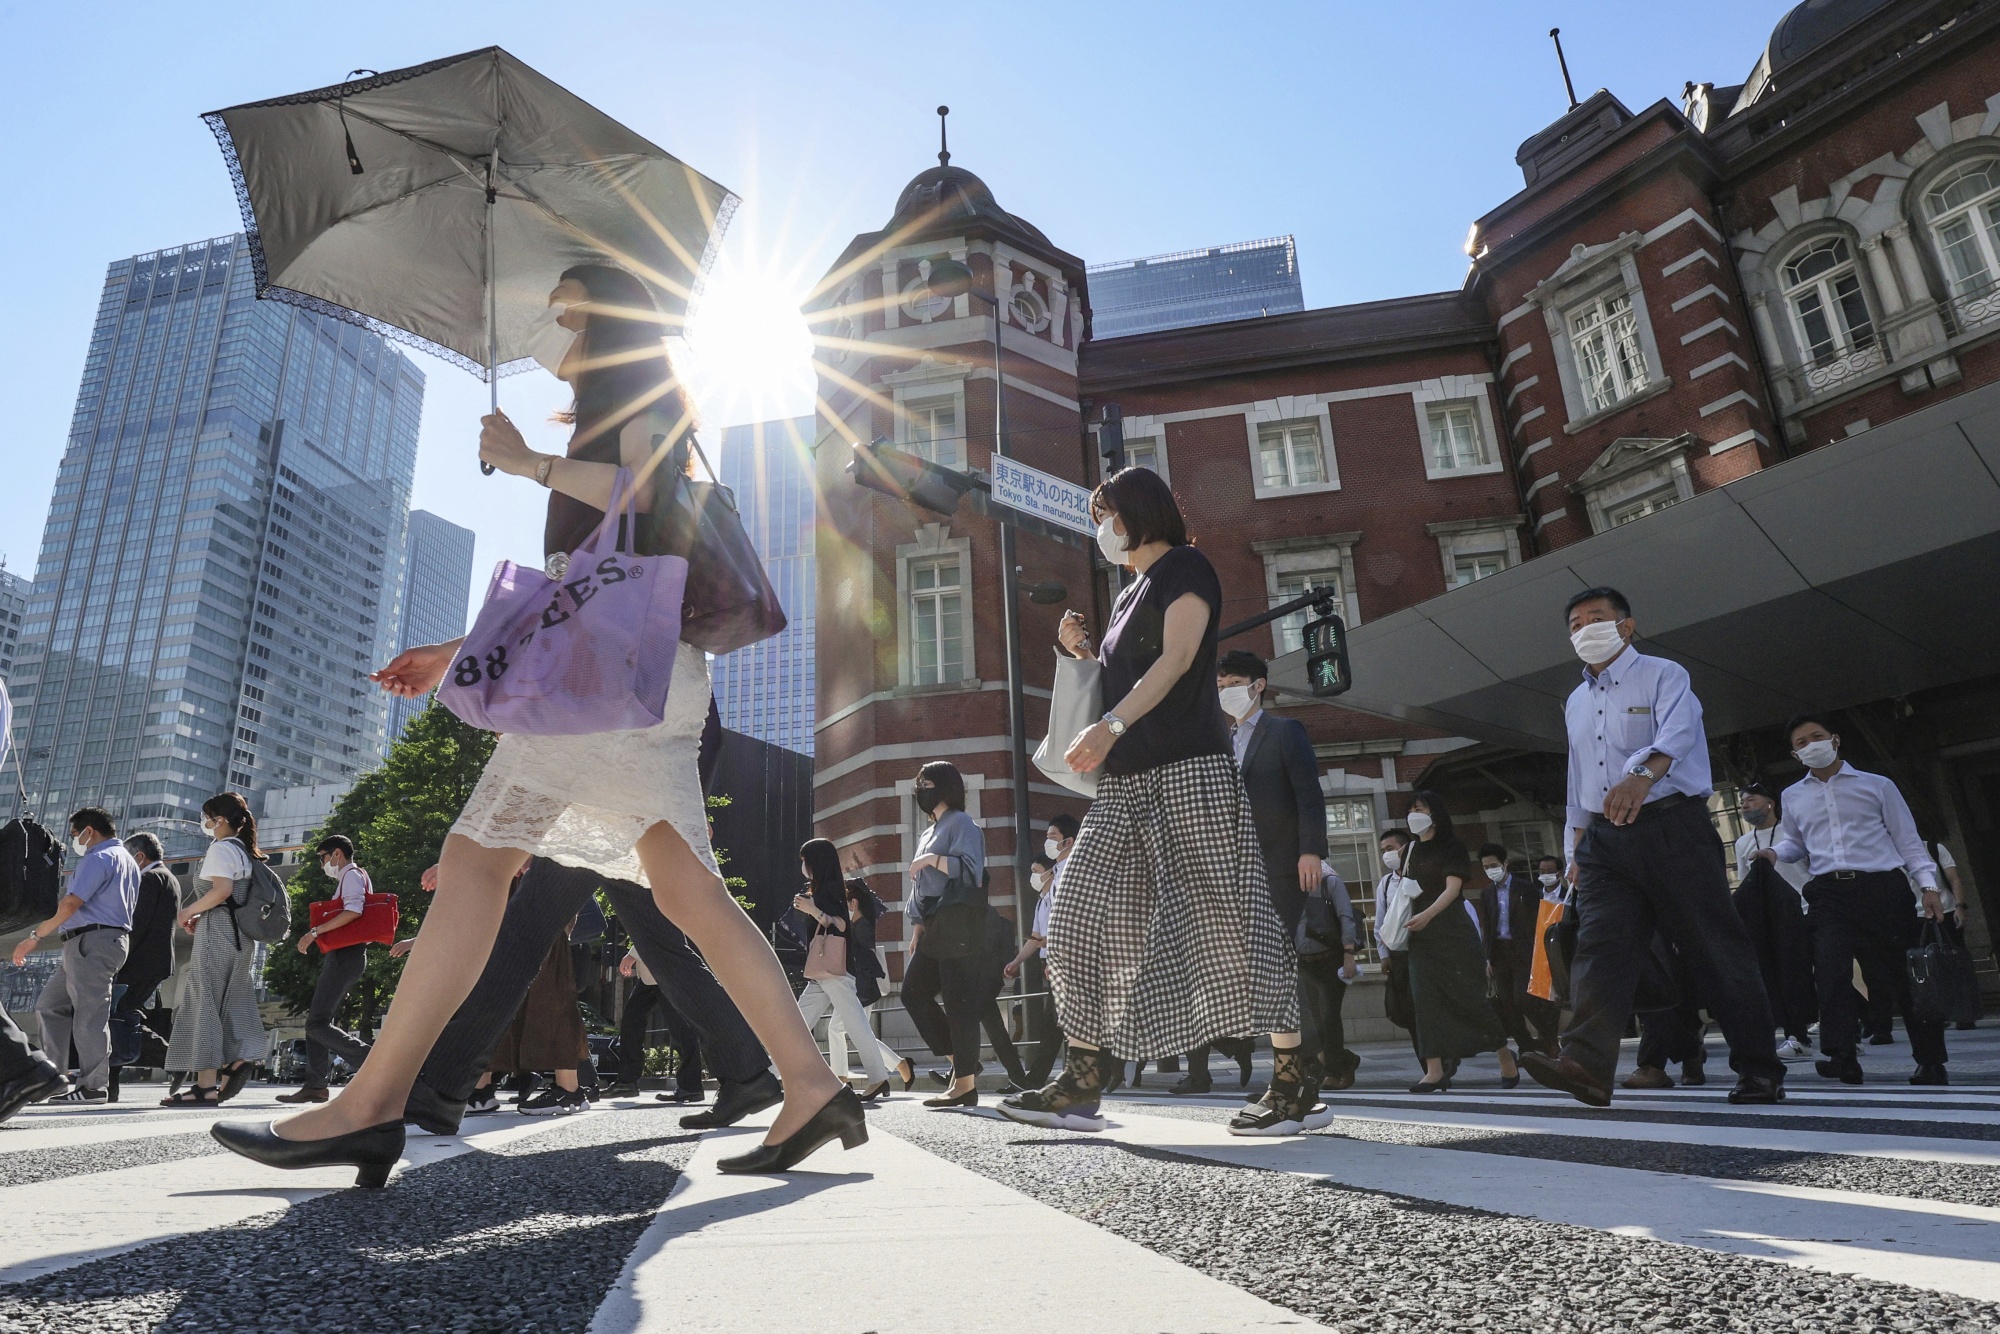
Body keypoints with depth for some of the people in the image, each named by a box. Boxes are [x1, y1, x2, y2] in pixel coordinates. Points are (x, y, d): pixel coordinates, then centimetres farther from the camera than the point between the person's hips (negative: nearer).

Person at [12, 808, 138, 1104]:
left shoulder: (98, 858, -9)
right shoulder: (127, 860, 22)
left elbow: (70, 905, -17)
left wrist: (35, 936, -8)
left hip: (90, 941, -11)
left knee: (89, 1014, -8)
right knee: (50, 1005, 16)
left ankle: (94, 1086, -6)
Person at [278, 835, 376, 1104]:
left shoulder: (352, 875, -7)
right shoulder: (349, 879, 25)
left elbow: (354, 911, -24)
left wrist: (315, 932, -21)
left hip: (344, 956, -11)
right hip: (343, 956, 11)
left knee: (317, 1023, -15)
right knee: (318, 1021, 10)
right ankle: (315, 1086, 10)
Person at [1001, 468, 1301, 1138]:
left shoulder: (1186, 569, 2)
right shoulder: (1128, 595, 25)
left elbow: (1178, 659, -15)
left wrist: (1112, 725, -27)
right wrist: (1083, 654, 12)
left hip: (1191, 769, -8)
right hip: (1126, 782, 9)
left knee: (1228, 918, -7)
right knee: (1082, 920, -1)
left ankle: (1296, 1082, 3)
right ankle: (1080, 1088, 1)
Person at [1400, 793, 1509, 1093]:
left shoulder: (1451, 848, -2)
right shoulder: (1412, 852, 15)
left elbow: (1453, 888, -15)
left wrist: (1427, 914, -30)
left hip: (1452, 931, -5)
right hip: (1421, 935, 5)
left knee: (1467, 995, -4)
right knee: (1426, 1000, -6)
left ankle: (1505, 1056, 18)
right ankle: (1435, 1072, -9)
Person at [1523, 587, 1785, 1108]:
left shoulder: (1662, 675, 0)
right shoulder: (1576, 703, 20)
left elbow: (1676, 733, -22)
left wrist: (1642, 775, -42)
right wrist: (1577, 849, 19)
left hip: (1671, 826, -5)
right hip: (1605, 839, 5)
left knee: (1716, 947, -1)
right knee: (1598, 945, -10)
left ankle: (1760, 1070, 11)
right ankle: (1586, 1064, -20)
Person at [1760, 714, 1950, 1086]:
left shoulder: (1877, 786, 10)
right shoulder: (1793, 797, 17)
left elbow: (1907, 840, 9)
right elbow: (1794, 842, 25)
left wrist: (1927, 885, -1)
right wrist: (1775, 853, 2)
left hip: (1882, 889, -1)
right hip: (1828, 894, 1)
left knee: (1905, 973, 3)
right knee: (1831, 971, -15)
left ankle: (1930, 1061, 18)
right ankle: (1842, 1057, -16)